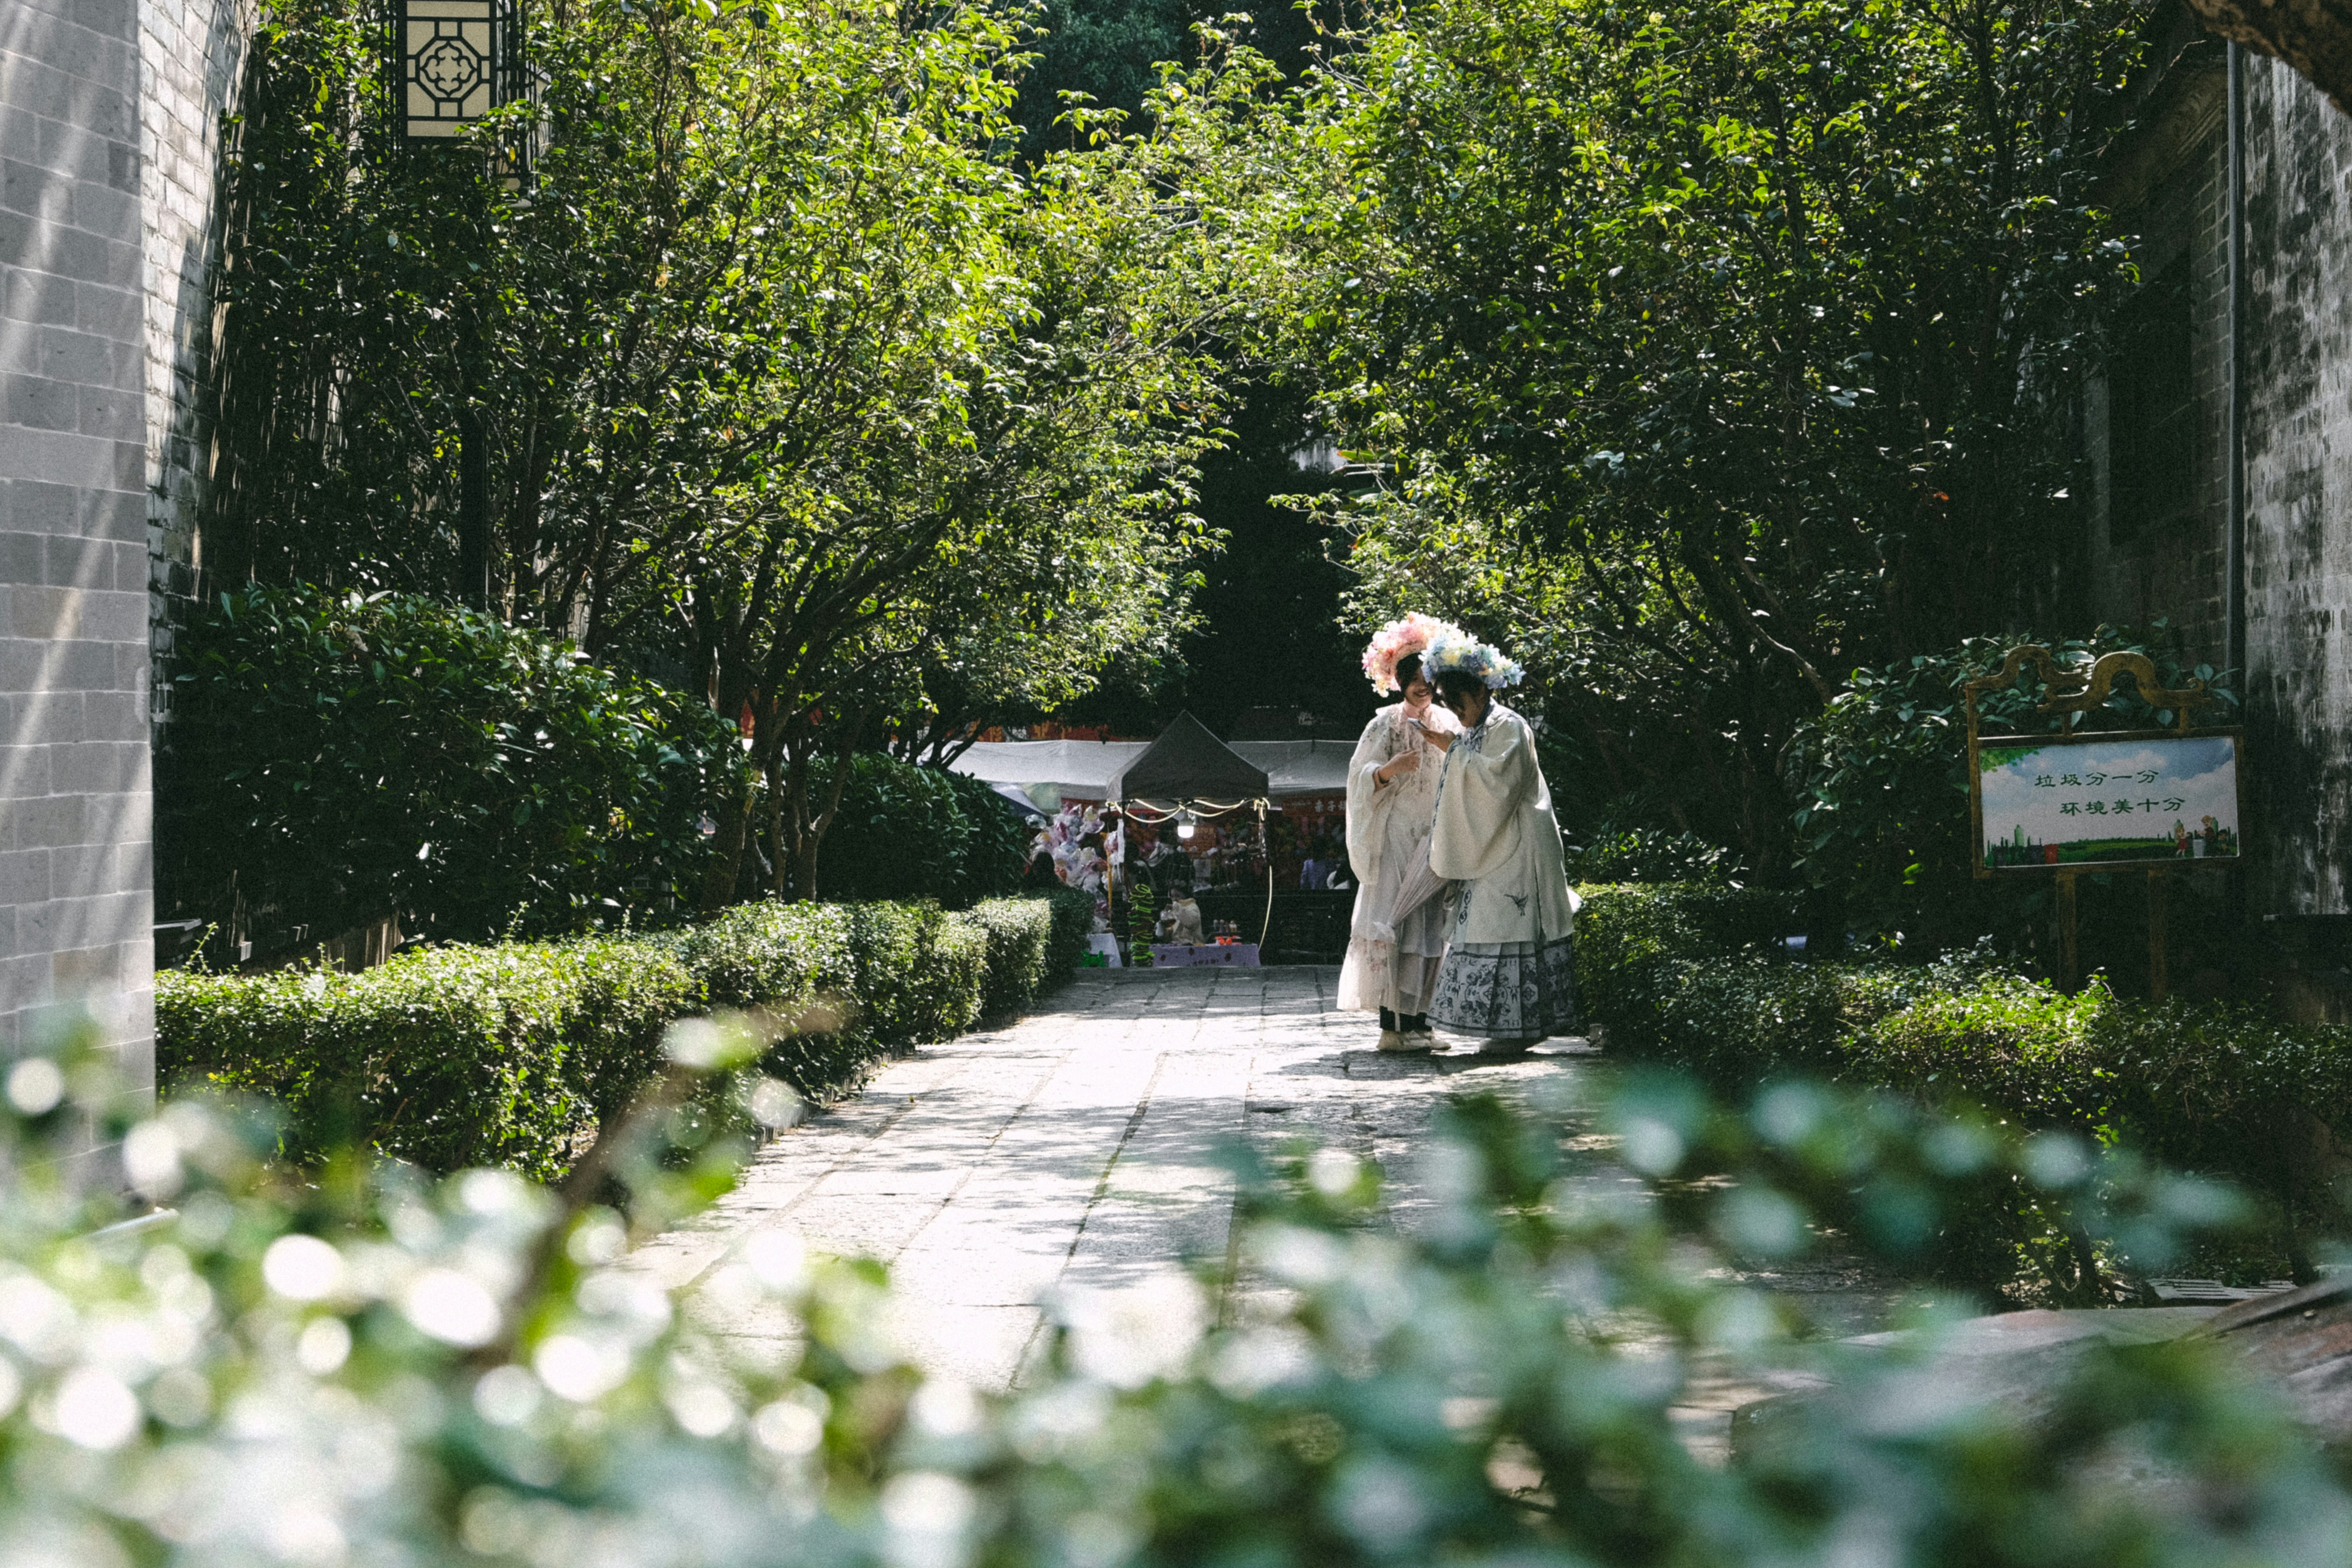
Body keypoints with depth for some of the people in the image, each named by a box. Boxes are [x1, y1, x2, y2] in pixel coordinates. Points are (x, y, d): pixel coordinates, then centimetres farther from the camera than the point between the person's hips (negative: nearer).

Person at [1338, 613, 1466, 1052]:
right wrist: (1389, 770, -24)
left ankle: (1418, 1021, 7)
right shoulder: (1386, 724, -1)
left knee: (1432, 928, 2)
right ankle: (1391, 1024, -12)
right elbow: (1361, 779, -4)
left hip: (1436, 842, 5)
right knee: (1395, 925, -11)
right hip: (1395, 839, -5)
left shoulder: (1449, 724, 12)